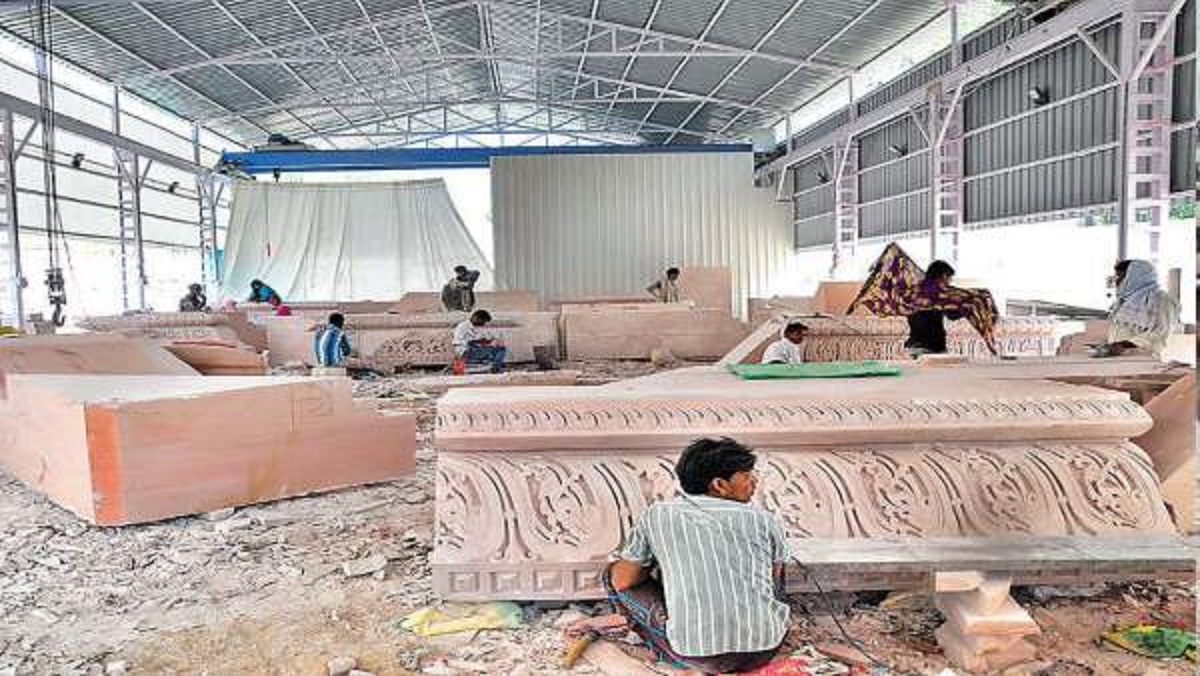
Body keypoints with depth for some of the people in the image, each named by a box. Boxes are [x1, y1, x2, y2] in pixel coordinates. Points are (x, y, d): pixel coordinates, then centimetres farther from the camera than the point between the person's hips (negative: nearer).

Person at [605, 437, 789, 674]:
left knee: (613, 573, 16)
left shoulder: (656, 515, 2)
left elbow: (622, 581, 7)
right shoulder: (764, 520, 4)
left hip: (695, 655, -2)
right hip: (765, 650, 3)